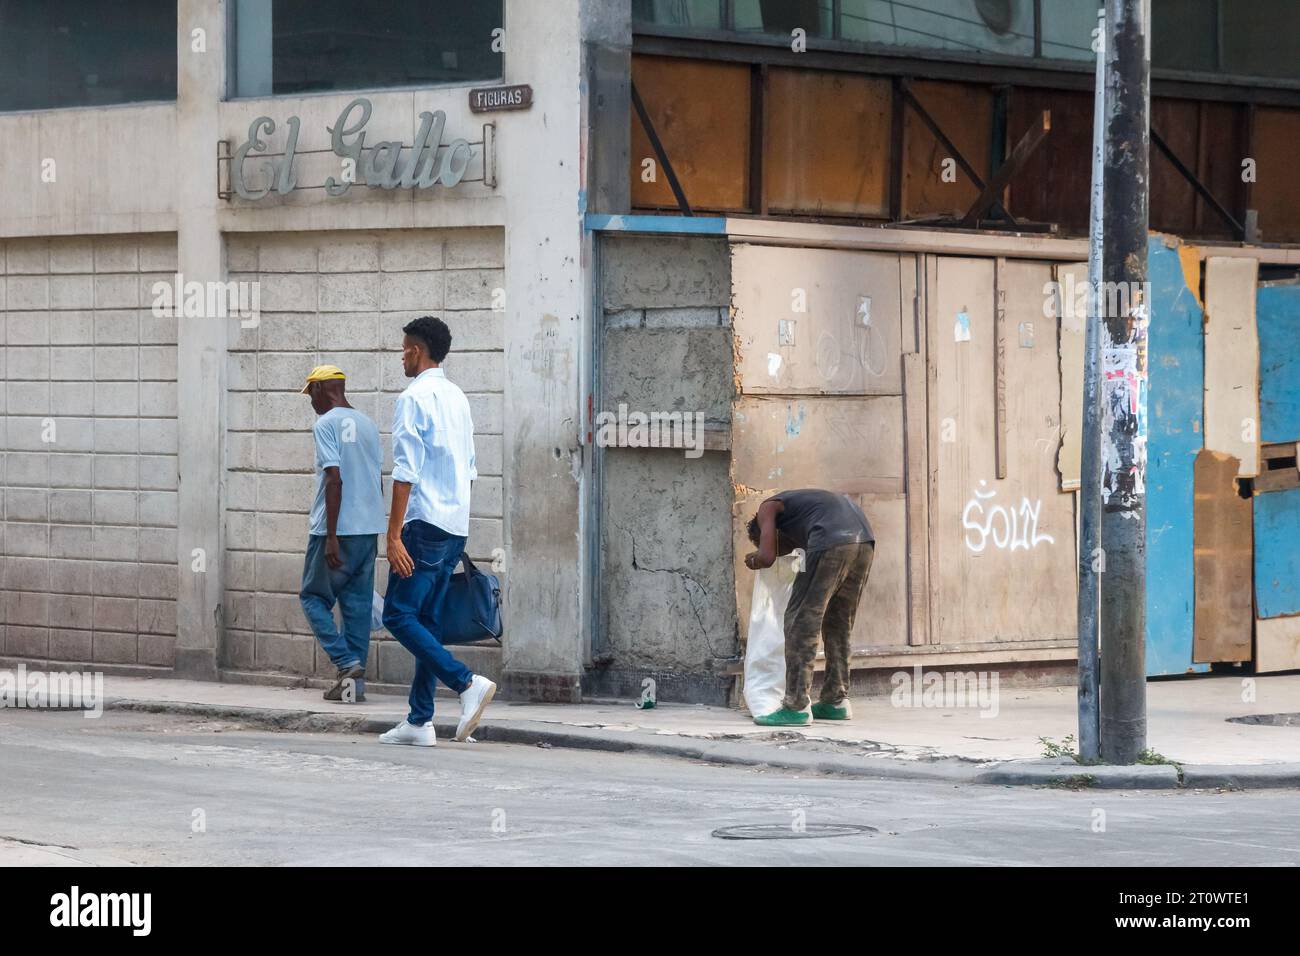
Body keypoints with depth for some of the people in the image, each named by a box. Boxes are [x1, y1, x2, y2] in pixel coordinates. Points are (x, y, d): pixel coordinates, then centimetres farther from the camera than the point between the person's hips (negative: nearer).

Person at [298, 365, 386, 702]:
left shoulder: (326, 425, -9)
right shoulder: (367, 425, 13)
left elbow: (334, 479, -17)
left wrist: (331, 536, -18)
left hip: (337, 531, -7)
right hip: (369, 529, 7)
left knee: (314, 597, 6)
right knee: (358, 604, 8)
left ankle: (347, 662, -10)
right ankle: (355, 680, 5)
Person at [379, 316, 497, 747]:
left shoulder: (414, 398, -10)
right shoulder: (458, 399, 16)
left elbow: (406, 472, -17)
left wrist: (394, 536, -18)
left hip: (425, 524, -9)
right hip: (457, 526, 9)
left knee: (399, 615, -7)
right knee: (426, 620, 11)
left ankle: (468, 683, -21)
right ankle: (419, 720, 9)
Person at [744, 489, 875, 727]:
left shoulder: (768, 508, 18)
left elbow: (766, 557, 6)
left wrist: (754, 560, 28)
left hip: (832, 542, -8)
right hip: (865, 540, 8)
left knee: (801, 621, 0)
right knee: (838, 624, 20)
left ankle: (796, 707, -3)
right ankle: (836, 701, 24)